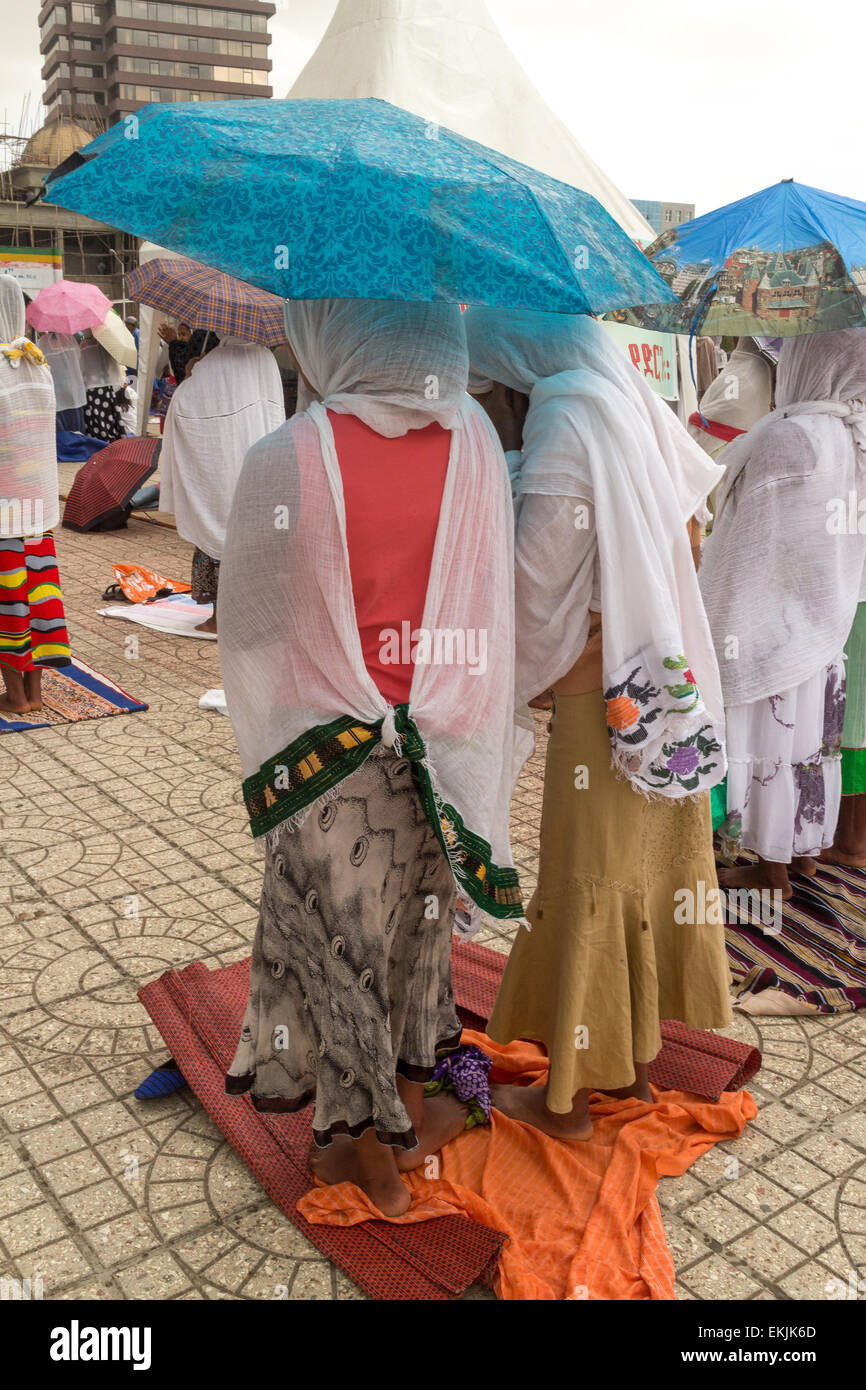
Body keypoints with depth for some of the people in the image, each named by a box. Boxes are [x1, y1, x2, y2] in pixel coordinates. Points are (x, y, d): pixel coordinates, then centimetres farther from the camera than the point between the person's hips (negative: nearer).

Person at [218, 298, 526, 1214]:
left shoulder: (289, 458, -18)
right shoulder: (476, 441, -7)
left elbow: (248, 624, -7)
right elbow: (492, 599, 2)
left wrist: (265, 728, 12)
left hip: (331, 750, -3)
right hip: (445, 744, 4)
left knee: (336, 934, 15)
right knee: (418, 916, 22)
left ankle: (371, 1150, 31)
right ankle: (409, 1105, 41)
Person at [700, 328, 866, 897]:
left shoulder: (784, 439, -22)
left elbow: (748, 546, -17)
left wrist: (722, 629, -8)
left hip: (773, 618, -8)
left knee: (770, 738, 3)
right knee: (816, 736, 16)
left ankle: (772, 870, 15)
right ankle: (807, 850, 30)